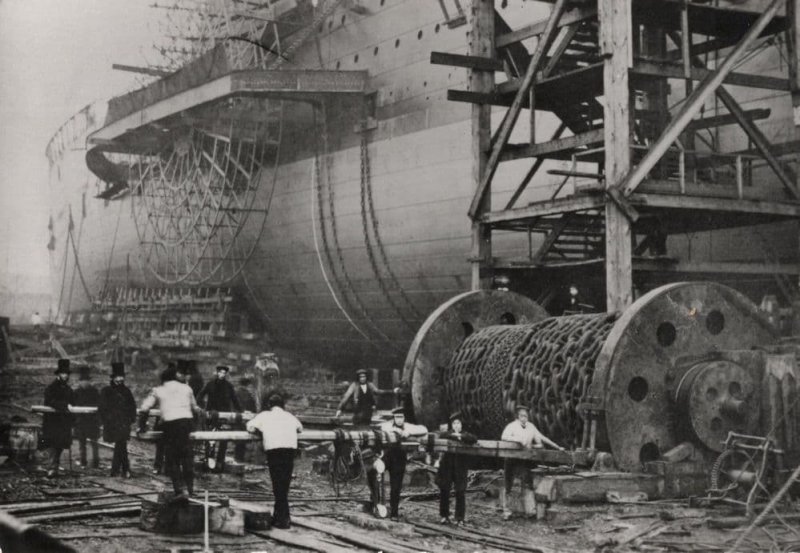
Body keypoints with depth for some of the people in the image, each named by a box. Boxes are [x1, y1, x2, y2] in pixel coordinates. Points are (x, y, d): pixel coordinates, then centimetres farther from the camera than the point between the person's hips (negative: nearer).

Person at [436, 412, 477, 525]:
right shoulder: (448, 434, 9)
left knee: (460, 493, -2)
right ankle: (444, 516, 14)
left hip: (460, 466, 0)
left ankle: (459, 518, 5)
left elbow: (474, 439, -9)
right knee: (444, 491, 2)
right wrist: (455, 436, -17)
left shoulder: (465, 435, 10)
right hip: (446, 465, 0)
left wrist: (461, 436, -15)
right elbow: (441, 436, -13)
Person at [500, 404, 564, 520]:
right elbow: (504, 437, -24)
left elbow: (542, 438, 16)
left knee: (528, 484, -4)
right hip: (511, 460, -4)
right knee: (507, 485, -1)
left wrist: (557, 447, 16)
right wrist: (520, 440, -30)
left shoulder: (531, 427, 9)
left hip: (524, 460, 4)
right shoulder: (512, 426, -8)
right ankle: (506, 512, 6)